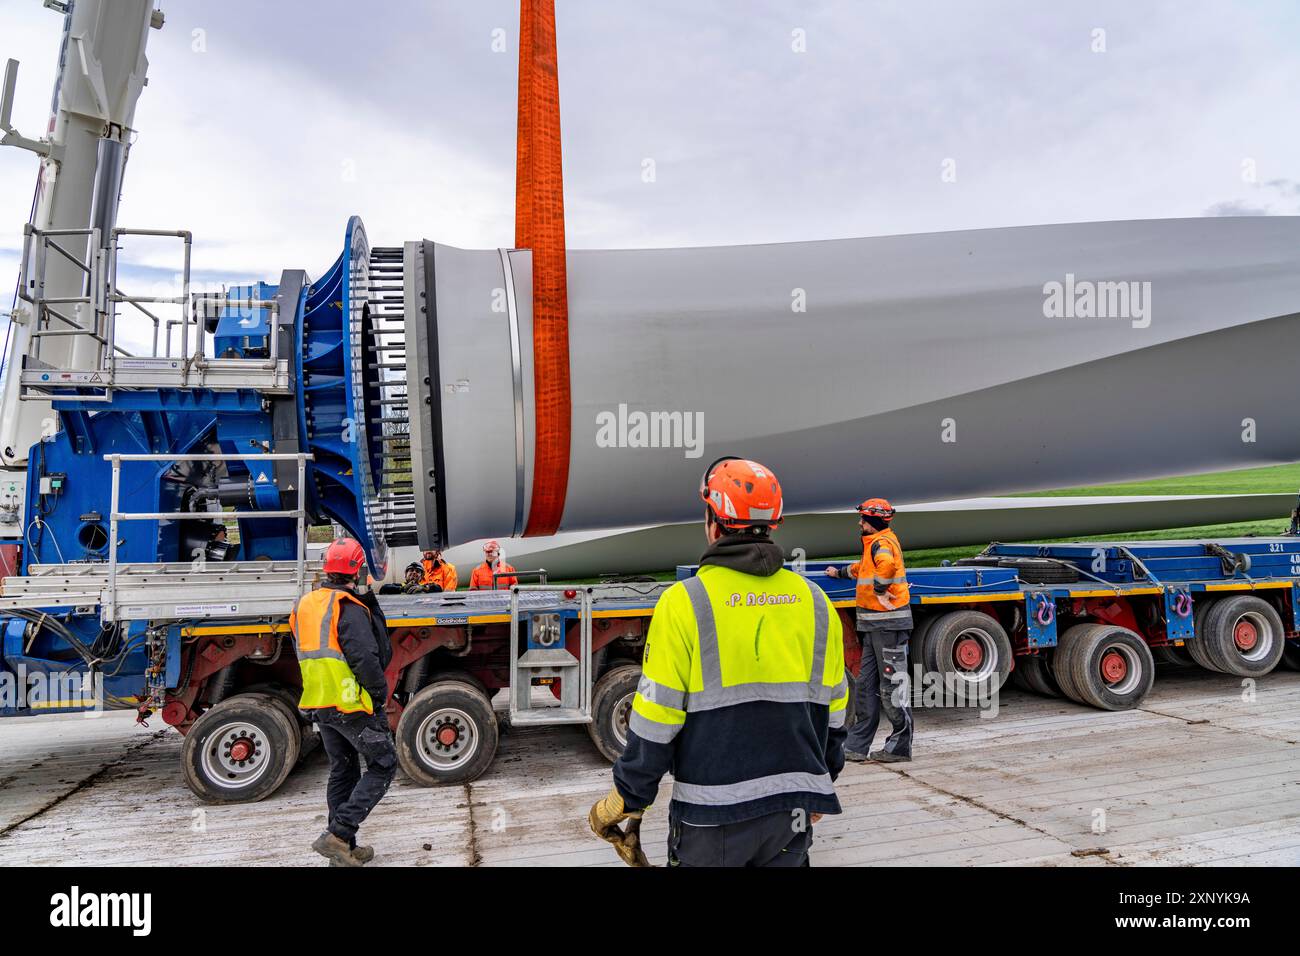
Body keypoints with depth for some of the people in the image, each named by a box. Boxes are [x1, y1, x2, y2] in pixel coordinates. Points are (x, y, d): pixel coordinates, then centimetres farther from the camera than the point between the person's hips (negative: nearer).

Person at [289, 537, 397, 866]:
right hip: (353, 704, -8)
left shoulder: (304, 605, 9)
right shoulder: (349, 608, -18)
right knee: (383, 765, 3)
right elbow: (364, 657, -22)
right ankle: (338, 833, -6)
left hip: (320, 705, 8)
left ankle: (345, 849, 23)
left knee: (342, 771, 17)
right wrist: (381, 691, -10)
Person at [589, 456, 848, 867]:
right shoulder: (815, 602, 1)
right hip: (794, 809, 4)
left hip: (713, 811, -4)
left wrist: (626, 801, -1)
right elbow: (831, 710, 9)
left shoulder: (685, 602, -13)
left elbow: (656, 717, -13)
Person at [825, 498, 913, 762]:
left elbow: (886, 564, -37)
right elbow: (866, 567, 40)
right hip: (875, 626, 11)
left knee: (892, 686, -3)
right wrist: (842, 572, 52)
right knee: (866, 685, 10)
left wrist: (880, 590, -24)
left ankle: (900, 746, 6)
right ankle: (856, 746, 13)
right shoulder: (877, 542, 19)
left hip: (889, 624, -11)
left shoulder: (881, 542, -13)